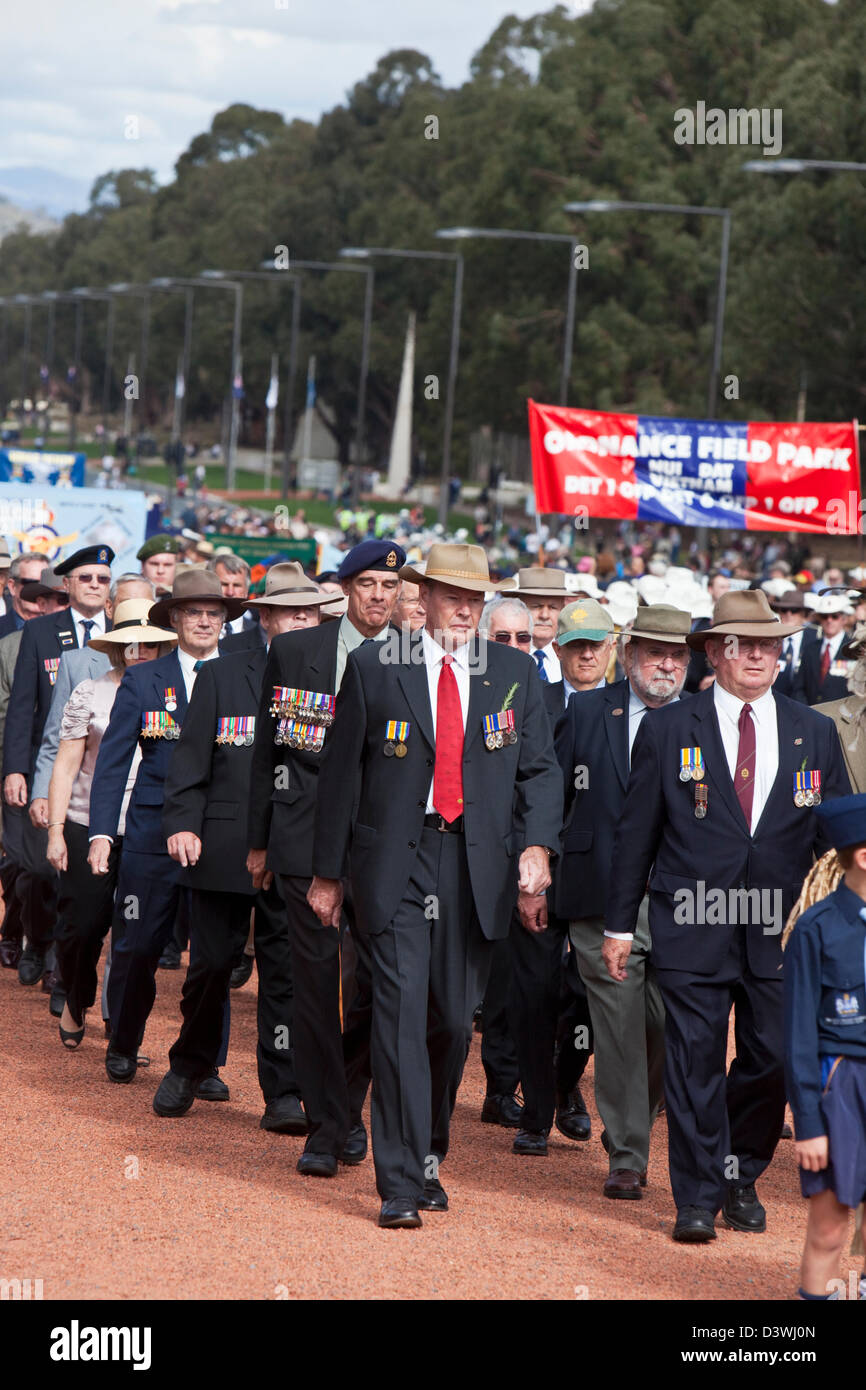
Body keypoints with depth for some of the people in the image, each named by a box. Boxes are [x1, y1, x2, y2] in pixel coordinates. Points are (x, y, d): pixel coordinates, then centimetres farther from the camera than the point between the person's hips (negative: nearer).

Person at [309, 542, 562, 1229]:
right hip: (398, 862, -2)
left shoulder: (514, 672, 8)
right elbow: (339, 773, 8)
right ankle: (402, 1183, -8)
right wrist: (329, 871, 8)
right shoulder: (374, 668, 3)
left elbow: (541, 769, 8)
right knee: (401, 1012, -10)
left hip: (479, 864, 2)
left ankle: (429, 1154, 28)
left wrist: (537, 845, -9)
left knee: (454, 1018, 5)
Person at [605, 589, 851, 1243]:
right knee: (695, 1060, -4)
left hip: (783, 926, 2)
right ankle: (698, 1196, 5)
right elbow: (636, 832, 5)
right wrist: (620, 924, 4)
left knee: (773, 1058, 2)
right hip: (693, 926, -2)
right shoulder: (667, 729, 3)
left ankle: (741, 1175, 24)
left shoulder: (815, 733, 9)